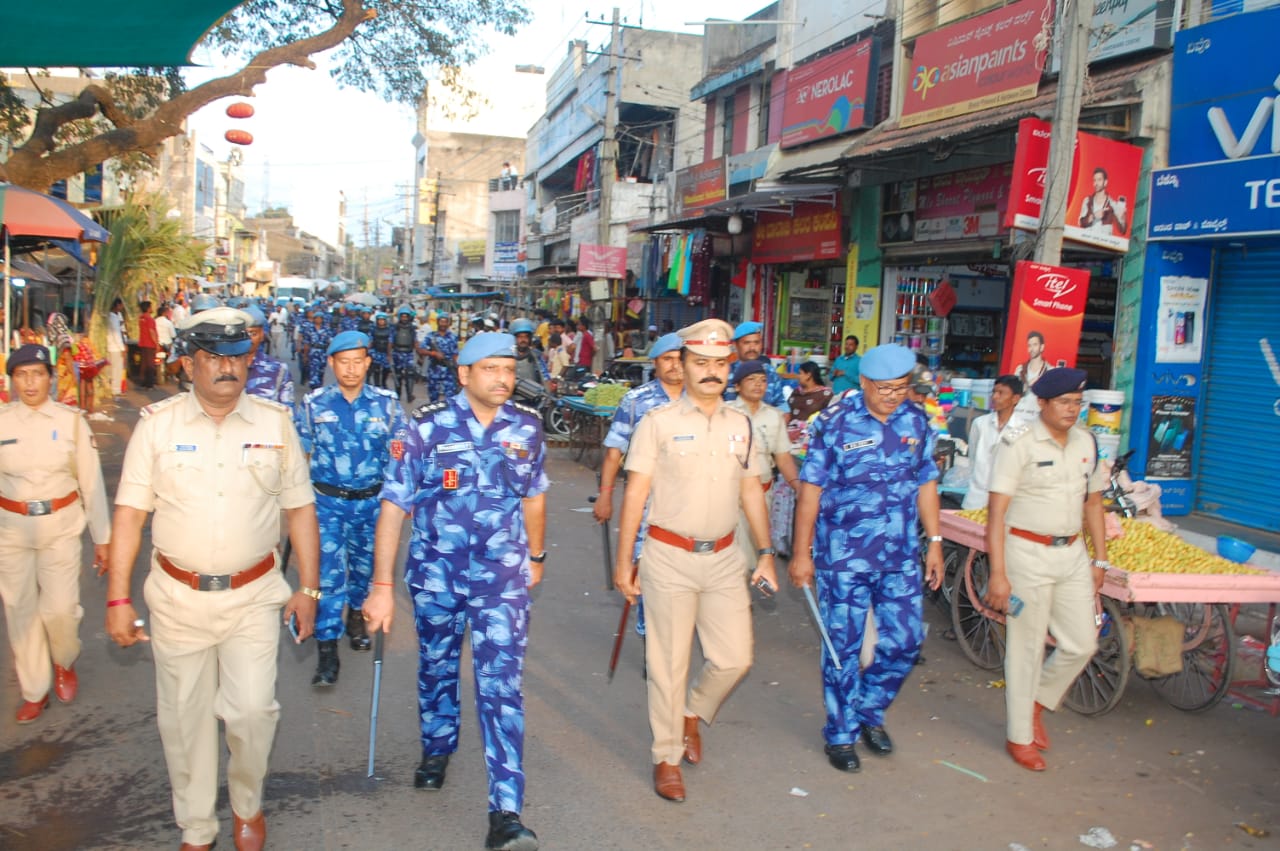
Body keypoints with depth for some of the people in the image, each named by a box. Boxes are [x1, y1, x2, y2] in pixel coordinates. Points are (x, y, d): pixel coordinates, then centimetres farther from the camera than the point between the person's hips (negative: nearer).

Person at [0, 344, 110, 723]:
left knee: (60, 609, -3)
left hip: (61, 527, -1)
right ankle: (34, 691, 27)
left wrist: (102, 538, 1)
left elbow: (92, 482, -1)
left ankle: (64, 663, 31)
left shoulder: (71, 421, -4)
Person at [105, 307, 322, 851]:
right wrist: (118, 598, -3)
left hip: (254, 597, 0)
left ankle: (247, 804, 25)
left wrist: (308, 588, 4)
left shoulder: (276, 423, 1)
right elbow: (129, 513, 0)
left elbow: (300, 509, 6)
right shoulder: (157, 424, -1)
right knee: (184, 718, 10)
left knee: (252, 709, -6)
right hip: (178, 597, 1)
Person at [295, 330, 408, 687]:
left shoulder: (386, 403, -4)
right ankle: (327, 648, 1)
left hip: (372, 500, 1)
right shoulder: (313, 404, -3)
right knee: (328, 572, -7)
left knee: (364, 564, 18)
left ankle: (356, 616, 45)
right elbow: (298, 452, 5)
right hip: (327, 500, -1)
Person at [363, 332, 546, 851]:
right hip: (435, 573, 0)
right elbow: (393, 507, -12)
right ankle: (437, 749, 49)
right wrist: (381, 586, -14)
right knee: (437, 669, 21)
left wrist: (536, 557, 21)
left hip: (503, 575, 0)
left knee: (502, 686, -6)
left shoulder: (527, 428, -3)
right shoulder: (426, 428, -11)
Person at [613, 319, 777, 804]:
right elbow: (635, 494, -5)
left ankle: (692, 714, 34)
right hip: (669, 558, -4)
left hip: (723, 559, 4)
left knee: (735, 658, 5)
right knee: (669, 663, 4)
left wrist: (765, 553, 13)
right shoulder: (659, 422, -5)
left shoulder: (740, 424, 8)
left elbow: (752, 492, 14)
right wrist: (623, 562, -7)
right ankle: (667, 757, 23)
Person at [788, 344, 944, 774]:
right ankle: (840, 734, 23)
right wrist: (802, 553, -8)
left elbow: (926, 483, 13)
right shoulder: (835, 423, -10)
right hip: (843, 556, -4)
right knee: (844, 646, 5)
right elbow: (811, 489, -8)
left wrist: (935, 541, 10)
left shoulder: (916, 422, 4)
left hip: (901, 556, 4)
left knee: (905, 641, 8)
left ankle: (869, 710, 33)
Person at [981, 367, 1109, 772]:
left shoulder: (1086, 442, 7)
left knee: (1082, 643, 8)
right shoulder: (1018, 442, -13)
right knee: (1026, 648, 4)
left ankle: (1036, 702, 34)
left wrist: (1100, 559, 14)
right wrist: (998, 572, -20)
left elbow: (1093, 502, 17)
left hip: (1072, 553, 6)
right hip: (1028, 553, -6)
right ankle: (1019, 737, 21)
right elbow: (996, 510, -16)